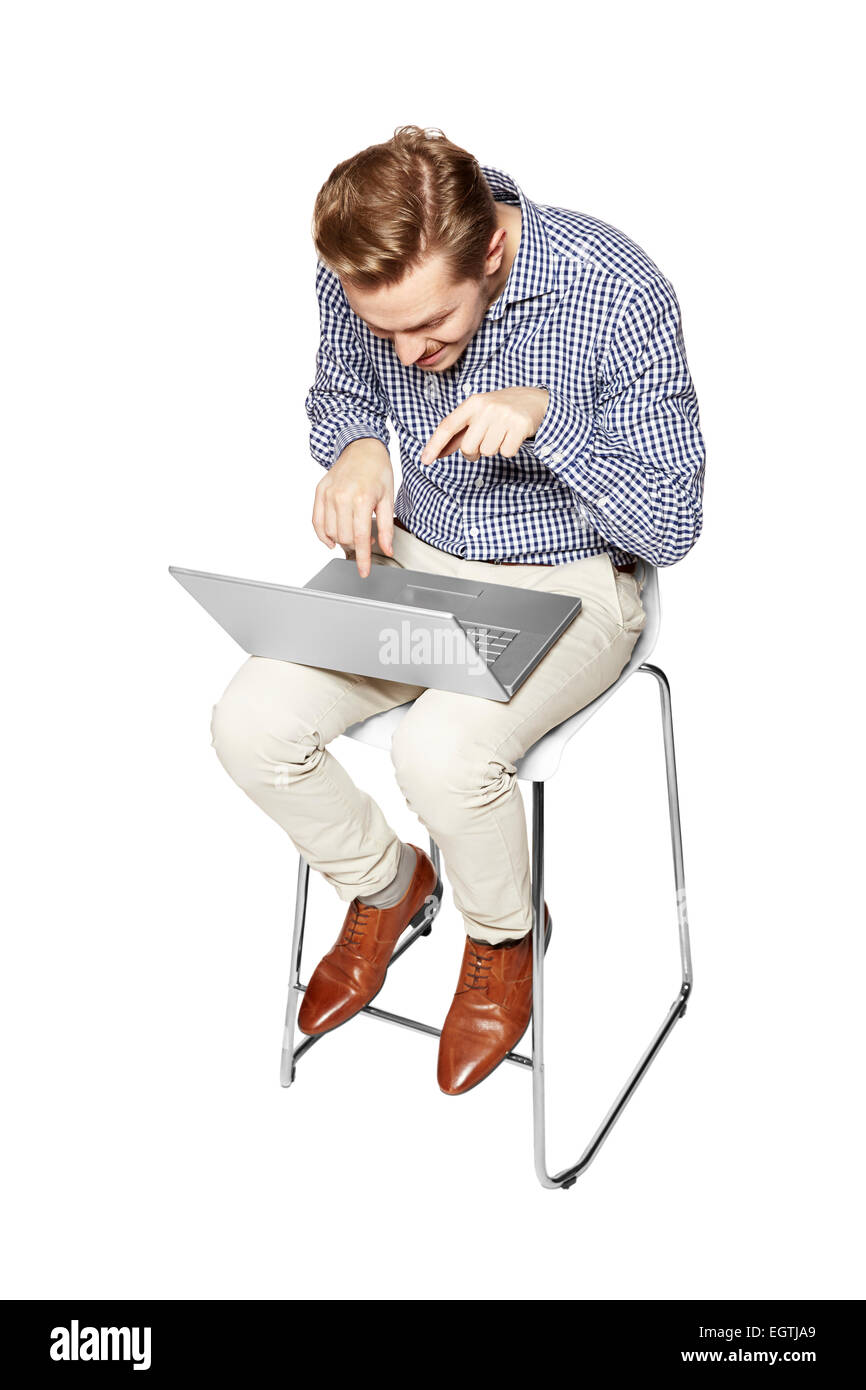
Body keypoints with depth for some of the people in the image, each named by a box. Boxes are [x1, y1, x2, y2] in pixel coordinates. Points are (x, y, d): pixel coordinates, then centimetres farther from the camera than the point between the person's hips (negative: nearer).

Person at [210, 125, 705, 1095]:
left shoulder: (617, 294, -24)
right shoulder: (360, 278, -11)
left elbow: (670, 526, -17)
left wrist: (544, 418, -32)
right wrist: (354, 448, -13)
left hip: (568, 584, -4)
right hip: (413, 558, 5)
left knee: (441, 751, -32)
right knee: (250, 723, -15)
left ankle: (501, 937, 4)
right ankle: (382, 884, 16)